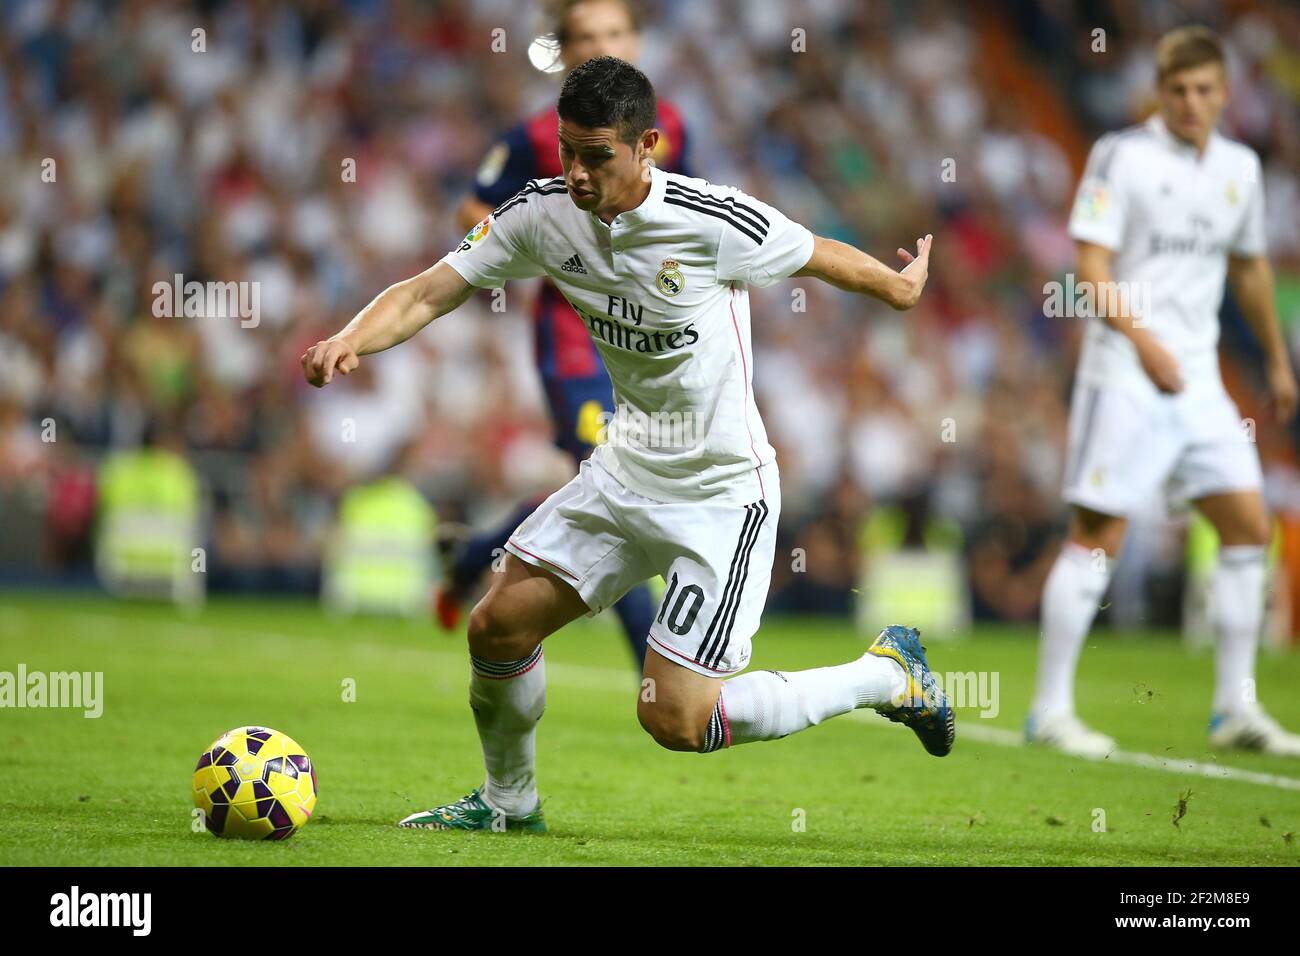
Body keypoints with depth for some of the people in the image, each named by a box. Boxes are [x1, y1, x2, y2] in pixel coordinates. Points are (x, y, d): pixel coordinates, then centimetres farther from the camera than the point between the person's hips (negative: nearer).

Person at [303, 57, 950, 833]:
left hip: (724, 492, -6)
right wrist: (350, 340, -32)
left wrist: (902, 287, 14)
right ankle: (508, 802, 30)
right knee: (498, 624, 2)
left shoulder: (715, 222, -23)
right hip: (626, 470, 6)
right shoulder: (543, 214, -9)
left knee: (674, 720, -11)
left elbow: (818, 256, -4)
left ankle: (886, 674, 9)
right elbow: (428, 293, -12)